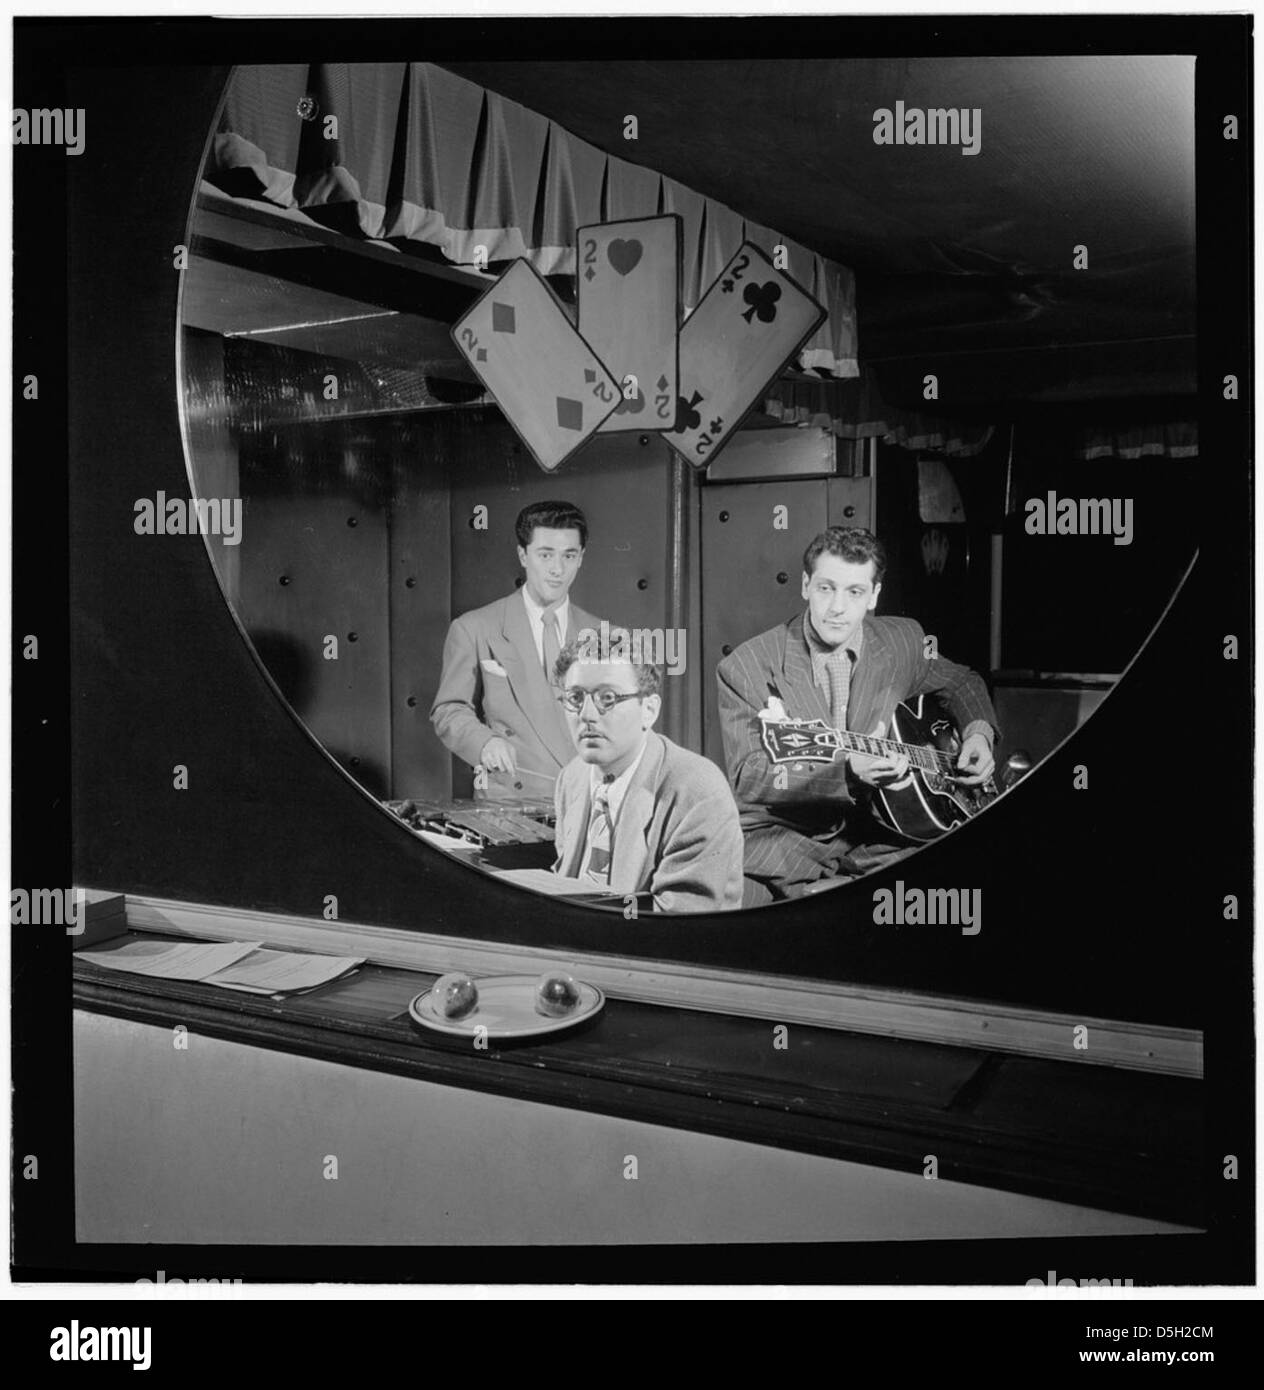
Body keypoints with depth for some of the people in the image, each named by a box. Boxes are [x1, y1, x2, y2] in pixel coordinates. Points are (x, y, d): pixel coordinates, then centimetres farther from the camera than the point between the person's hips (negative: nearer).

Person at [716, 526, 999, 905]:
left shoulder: (902, 642, 5)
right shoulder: (746, 668, -9)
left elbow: (960, 681, 25)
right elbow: (747, 777, -14)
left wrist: (978, 732, 4)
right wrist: (848, 773, -26)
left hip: (870, 837, 4)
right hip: (780, 833, -4)